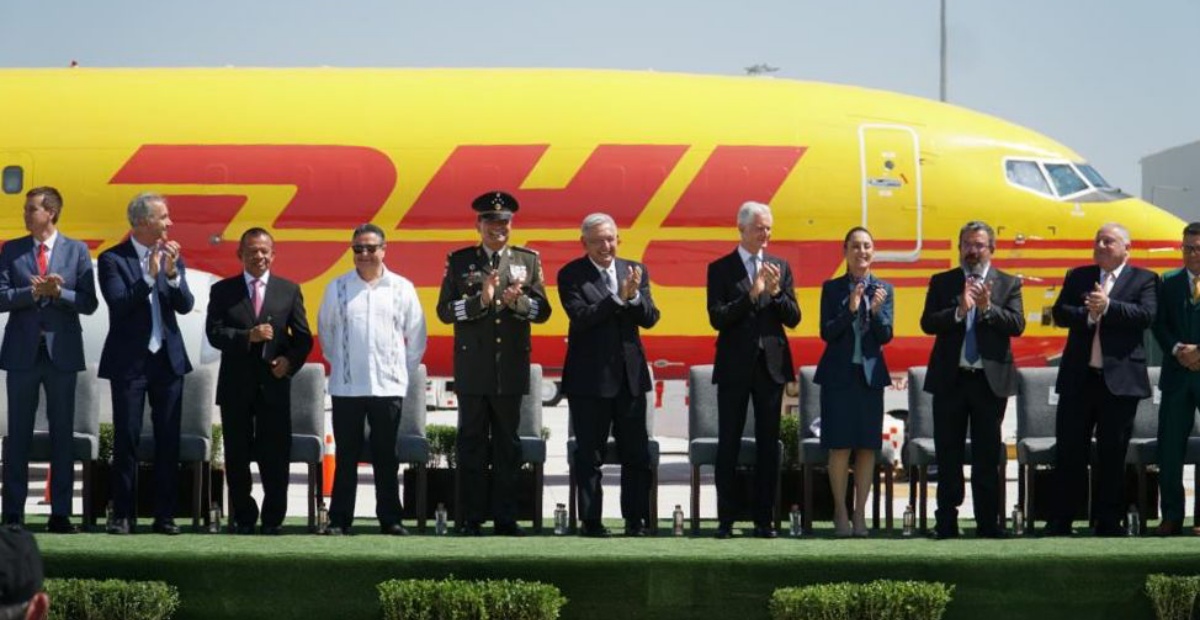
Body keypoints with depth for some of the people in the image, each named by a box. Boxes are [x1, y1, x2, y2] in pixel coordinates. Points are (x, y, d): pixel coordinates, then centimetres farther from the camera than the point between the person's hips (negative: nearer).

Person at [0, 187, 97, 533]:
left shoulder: (76, 251, 4)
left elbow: (88, 303, -2)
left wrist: (58, 293, -16)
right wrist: (34, 292, -16)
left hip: (62, 352, 0)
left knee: (62, 435, 3)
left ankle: (60, 515, 7)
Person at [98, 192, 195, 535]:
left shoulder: (172, 257, 8)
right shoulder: (113, 259, -6)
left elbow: (186, 305, -1)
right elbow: (119, 304, -17)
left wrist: (172, 274, -17)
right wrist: (149, 277, -24)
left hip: (168, 359, 4)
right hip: (129, 362, -4)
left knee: (169, 439, 4)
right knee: (126, 439, -1)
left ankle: (164, 514, 8)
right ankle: (123, 515, 4)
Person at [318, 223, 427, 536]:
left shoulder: (402, 288, 3)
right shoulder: (338, 287, 4)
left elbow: (416, 335, 9)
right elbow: (325, 330, 14)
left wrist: (406, 369, 6)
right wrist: (338, 362, 11)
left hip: (388, 385, 0)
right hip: (346, 387, 0)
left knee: (386, 457, 5)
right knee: (346, 456, 3)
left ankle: (390, 519, 10)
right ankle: (339, 519, 7)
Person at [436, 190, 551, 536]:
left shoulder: (528, 261, 9)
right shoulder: (459, 261, 5)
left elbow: (542, 311, 3)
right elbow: (445, 311, -2)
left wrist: (517, 302, -17)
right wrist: (481, 300, -17)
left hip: (511, 369, 1)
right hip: (473, 370, -1)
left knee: (508, 444, 5)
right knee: (472, 444, 1)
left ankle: (506, 518, 10)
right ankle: (472, 518, 5)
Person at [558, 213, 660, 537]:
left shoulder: (635, 271, 8)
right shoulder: (571, 275, -4)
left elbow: (650, 318, 1)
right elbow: (581, 317, -16)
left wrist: (634, 296, -18)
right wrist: (618, 298, -23)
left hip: (629, 376, 4)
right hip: (589, 377, -4)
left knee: (636, 452, 5)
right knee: (589, 454, 2)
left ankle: (636, 519, 13)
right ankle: (591, 520, 9)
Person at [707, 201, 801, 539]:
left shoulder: (780, 268, 9)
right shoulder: (720, 269, 0)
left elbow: (793, 318, 4)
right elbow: (717, 318, -9)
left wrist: (776, 292, -13)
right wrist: (751, 294, -18)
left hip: (771, 365, 3)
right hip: (734, 368, -3)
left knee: (769, 445, 4)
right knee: (728, 444, 1)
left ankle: (764, 519, 9)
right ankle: (726, 519, 4)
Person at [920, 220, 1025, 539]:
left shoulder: (1008, 284, 6)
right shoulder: (942, 282, 7)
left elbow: (1017, 325, -7)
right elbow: (927, 323, -5)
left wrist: (987, 307, -20)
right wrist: (959, 310, -20)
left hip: (991, 379, -1)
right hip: (950, 379, 1)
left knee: (988, 456, 3)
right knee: (948, 455, 4)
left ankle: (988, 523, 8)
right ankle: (946, 522, 8)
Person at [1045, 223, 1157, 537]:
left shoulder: (1144, 279, 3)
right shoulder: (1077, 277, 12)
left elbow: (1146, 315, -13)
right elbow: (1060, 313, 0)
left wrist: (1108, 307, -19)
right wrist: (1088, 314, -16)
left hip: (1120, 379, -2)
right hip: (1078, 378, 2)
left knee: (1112, 454, 5)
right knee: (1069, 451, 3)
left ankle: (1108, 522, 12)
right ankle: (1060, 522, 8)